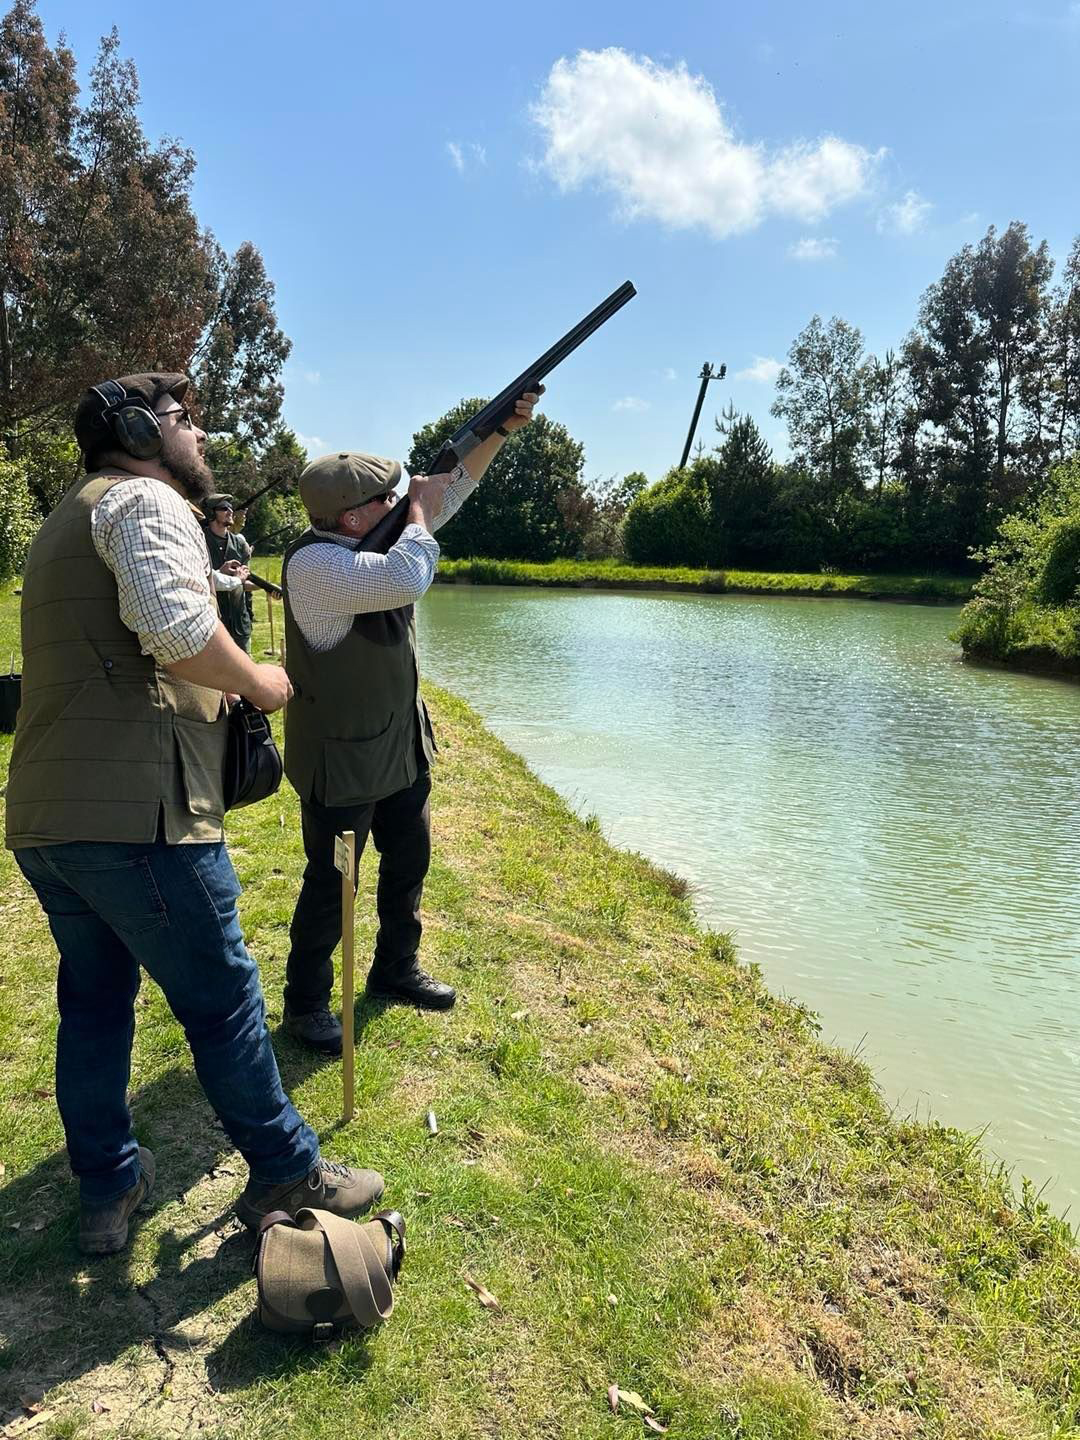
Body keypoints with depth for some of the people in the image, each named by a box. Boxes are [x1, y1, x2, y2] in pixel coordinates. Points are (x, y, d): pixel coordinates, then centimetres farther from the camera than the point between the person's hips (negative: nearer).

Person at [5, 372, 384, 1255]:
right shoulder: (144, 499, -5)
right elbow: (171, 623, -24)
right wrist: (258, 683, -8)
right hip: (136, 813, -9)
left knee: (94, 1000, 19)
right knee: (222, 999, 3)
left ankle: (108, 1192, 31)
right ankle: (287, 1177, 19)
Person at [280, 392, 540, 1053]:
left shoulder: (373, 535, 1)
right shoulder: (314, 562, -25)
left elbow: (447, 494, 10)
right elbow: (406, 580, -39)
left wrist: (501, 431, 3)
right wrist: (419, 510, -22)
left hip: (401, 747, 9)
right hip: (341, 759, -9)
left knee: (410, 858, 19)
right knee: (332, 884, 4)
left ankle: (397, 969, 39)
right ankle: (306, 1003, 24)